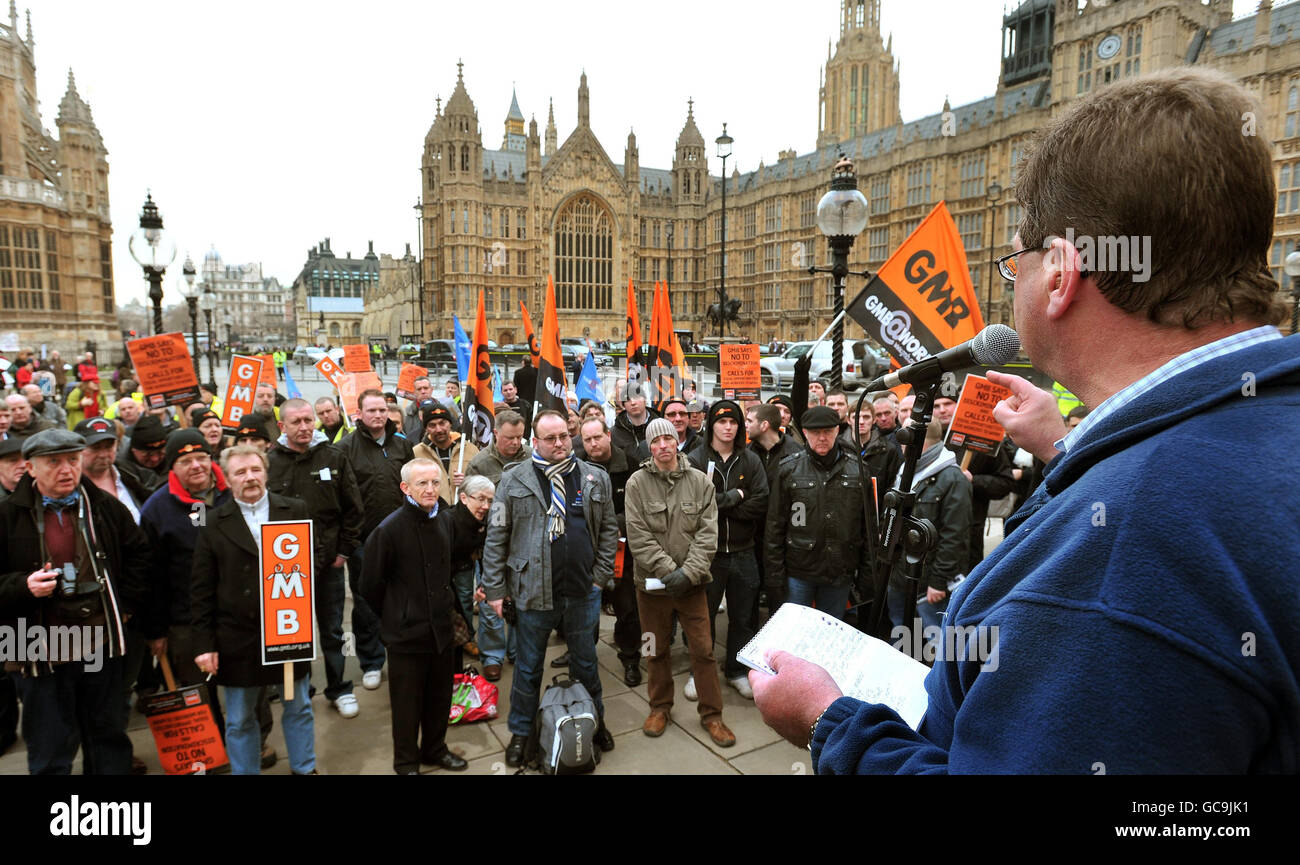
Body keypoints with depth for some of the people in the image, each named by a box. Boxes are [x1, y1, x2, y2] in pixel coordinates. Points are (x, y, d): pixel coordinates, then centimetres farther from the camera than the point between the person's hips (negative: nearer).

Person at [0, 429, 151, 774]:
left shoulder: (105, 506, 2)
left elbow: (139, 555, 12)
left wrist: (126, 605, 5)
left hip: (101, 647, 3)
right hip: (41, 654, -2)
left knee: (109, 738, 18)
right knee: (50, 755, 9)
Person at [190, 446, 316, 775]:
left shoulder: (295, 511, 0)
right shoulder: (214, 523, -1)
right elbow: (201, 591, -2)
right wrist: (204, 643, -5)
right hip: (238, 638, -1)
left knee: (298, 708, 16)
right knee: (240, 720, 13)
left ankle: (304, 768, 34)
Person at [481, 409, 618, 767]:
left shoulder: (595, 479, 2)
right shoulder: (514, 481, -4)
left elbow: (609, 529, 8)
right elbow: (496, 537, -2)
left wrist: (601, 574, 2)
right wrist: (495, 588, -4)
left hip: (583, 591, 2)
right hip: (533, 590, -2)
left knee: (585, 663, 20)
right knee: (528, 668, 14)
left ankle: (594, 722, 40)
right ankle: (520, 732, 33)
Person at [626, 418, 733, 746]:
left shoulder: (700, 482, -2)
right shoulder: (637, 483, -6)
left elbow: (708, 534, -5)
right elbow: (638, 536, -11)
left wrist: (688, 572, -15)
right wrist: (668, 571, -16)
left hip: (692, 583, 0)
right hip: (652, 581, 0)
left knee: (703, 649, 6)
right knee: (657, 650, 15)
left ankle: (711, 714, 23)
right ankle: (660, 707, 34)